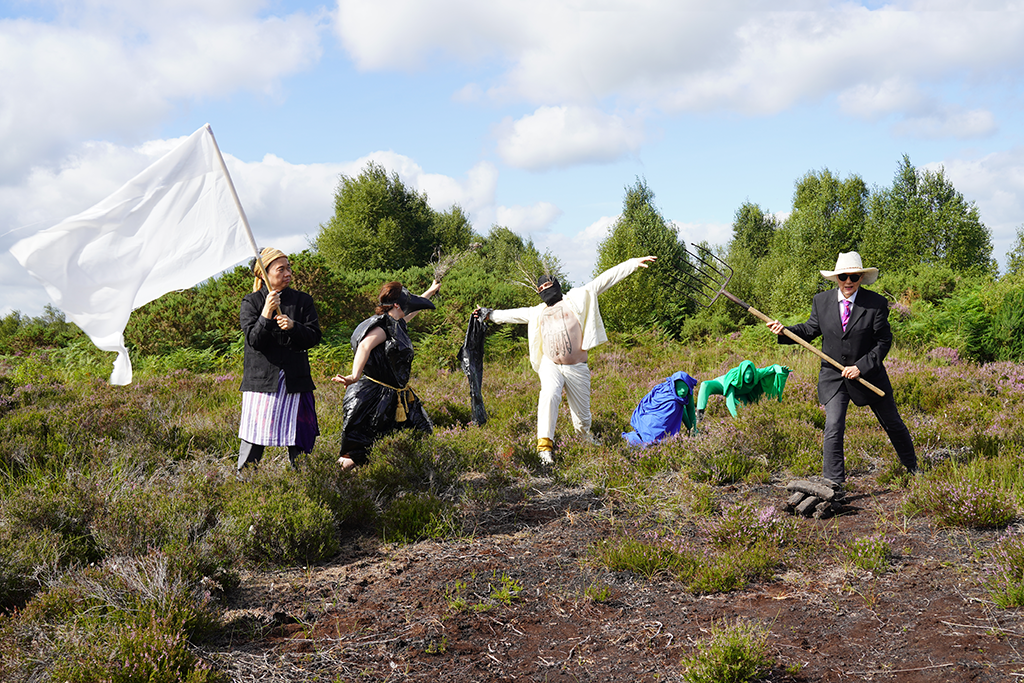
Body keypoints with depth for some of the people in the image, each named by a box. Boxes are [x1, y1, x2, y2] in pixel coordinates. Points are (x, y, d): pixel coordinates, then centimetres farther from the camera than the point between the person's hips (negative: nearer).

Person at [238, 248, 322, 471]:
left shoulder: (303, 300, 8)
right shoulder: (251, 302, 2)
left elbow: (314, 337, 2)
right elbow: (254, 340, -8)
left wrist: (293, 327, -16)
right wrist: (266, 315, -22)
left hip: (295, 378, 2)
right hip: (262, 378, -2)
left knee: (300, 440, 4)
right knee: (253, 437, -2)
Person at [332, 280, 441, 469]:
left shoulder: (395, 323, 11)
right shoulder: (383, 326, -18)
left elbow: (411, 311, 33)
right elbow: (364, 346, -36)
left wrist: (431, 291, 48)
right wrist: (354, 376, -53)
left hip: (395, 398, 10)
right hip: (373, 398, -10)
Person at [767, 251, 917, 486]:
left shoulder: (876, 303, -11)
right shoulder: (821, 301, -3)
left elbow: (884, 341, -10)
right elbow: (810, 330, 8)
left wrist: (861, 367, -19)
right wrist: (784, 331, -10)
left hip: (868, 374, 0)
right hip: (833, 375, 1)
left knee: (893, 424, 16)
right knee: (833, 428, -13)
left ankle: (913, 468, 40)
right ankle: (834, 484, -3)